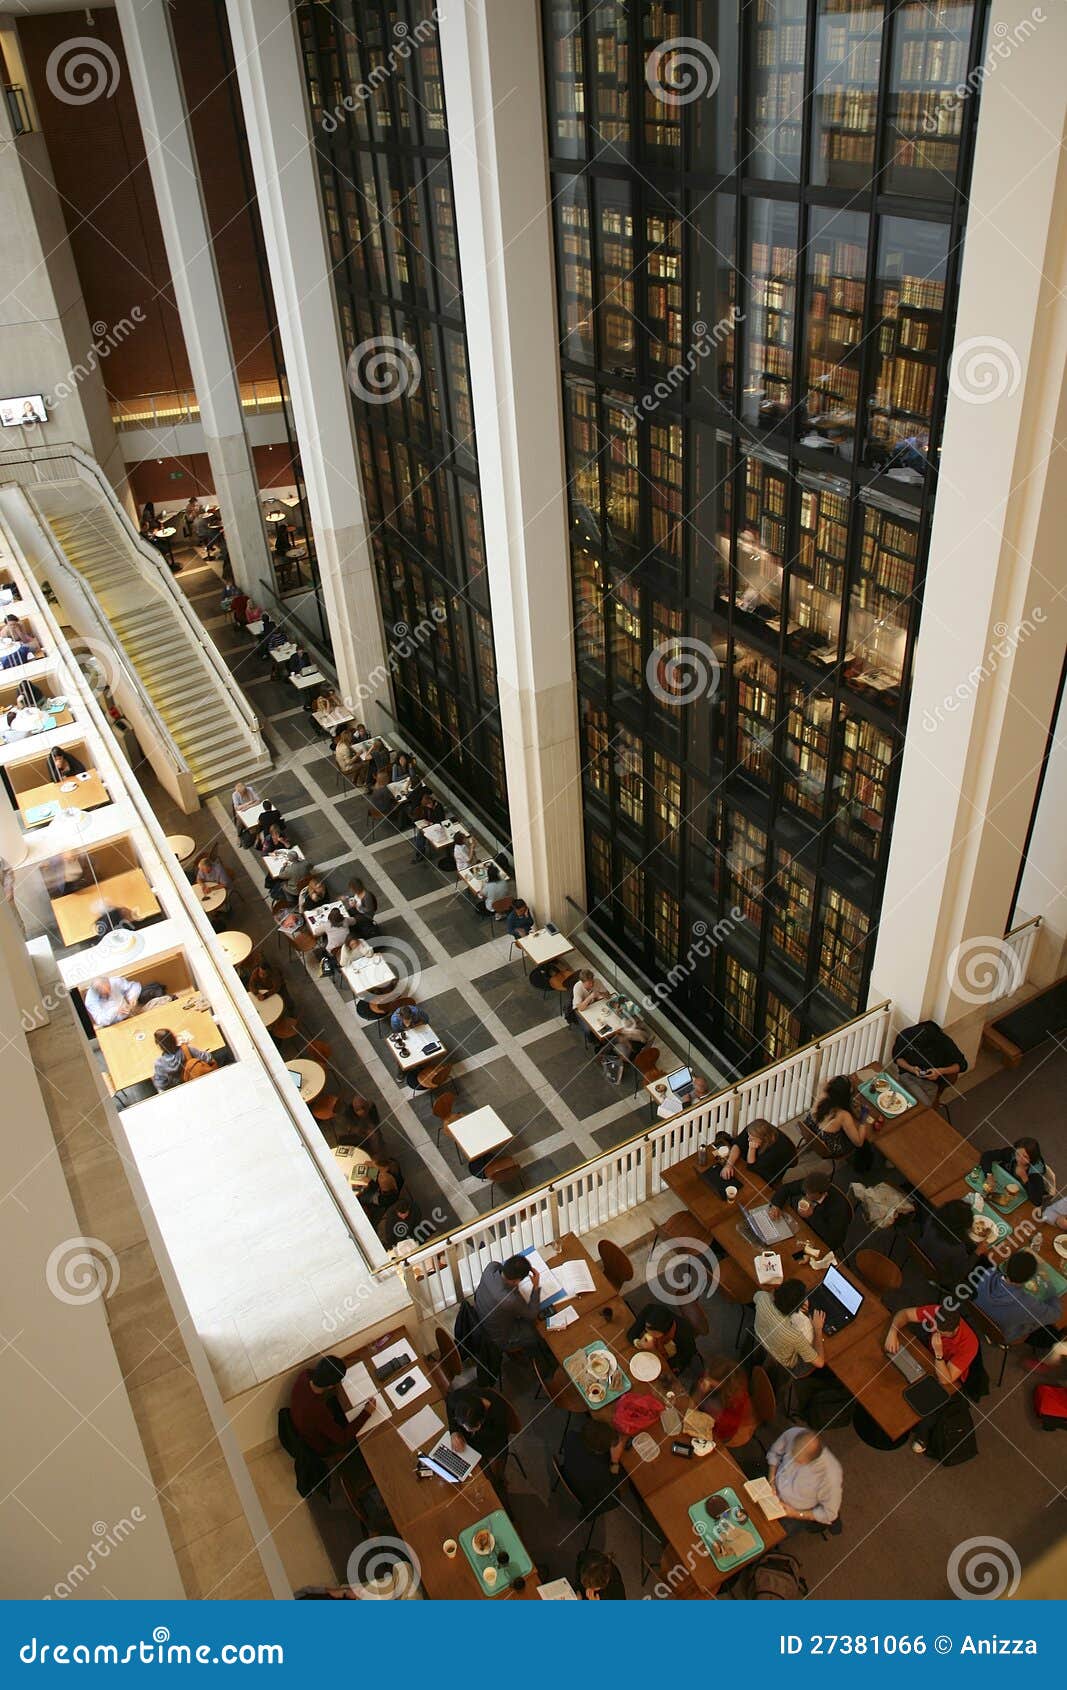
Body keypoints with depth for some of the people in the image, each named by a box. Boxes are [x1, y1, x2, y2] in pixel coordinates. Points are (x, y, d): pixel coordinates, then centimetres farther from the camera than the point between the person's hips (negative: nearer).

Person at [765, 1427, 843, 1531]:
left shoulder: (830, 1476, -37)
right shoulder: (793, 1434, -28)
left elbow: (829, 1513, -19)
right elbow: (774, 1452, -4)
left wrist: (796, 1514, -18)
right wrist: (771, 1480, -13)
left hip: (799, 1514, -4)